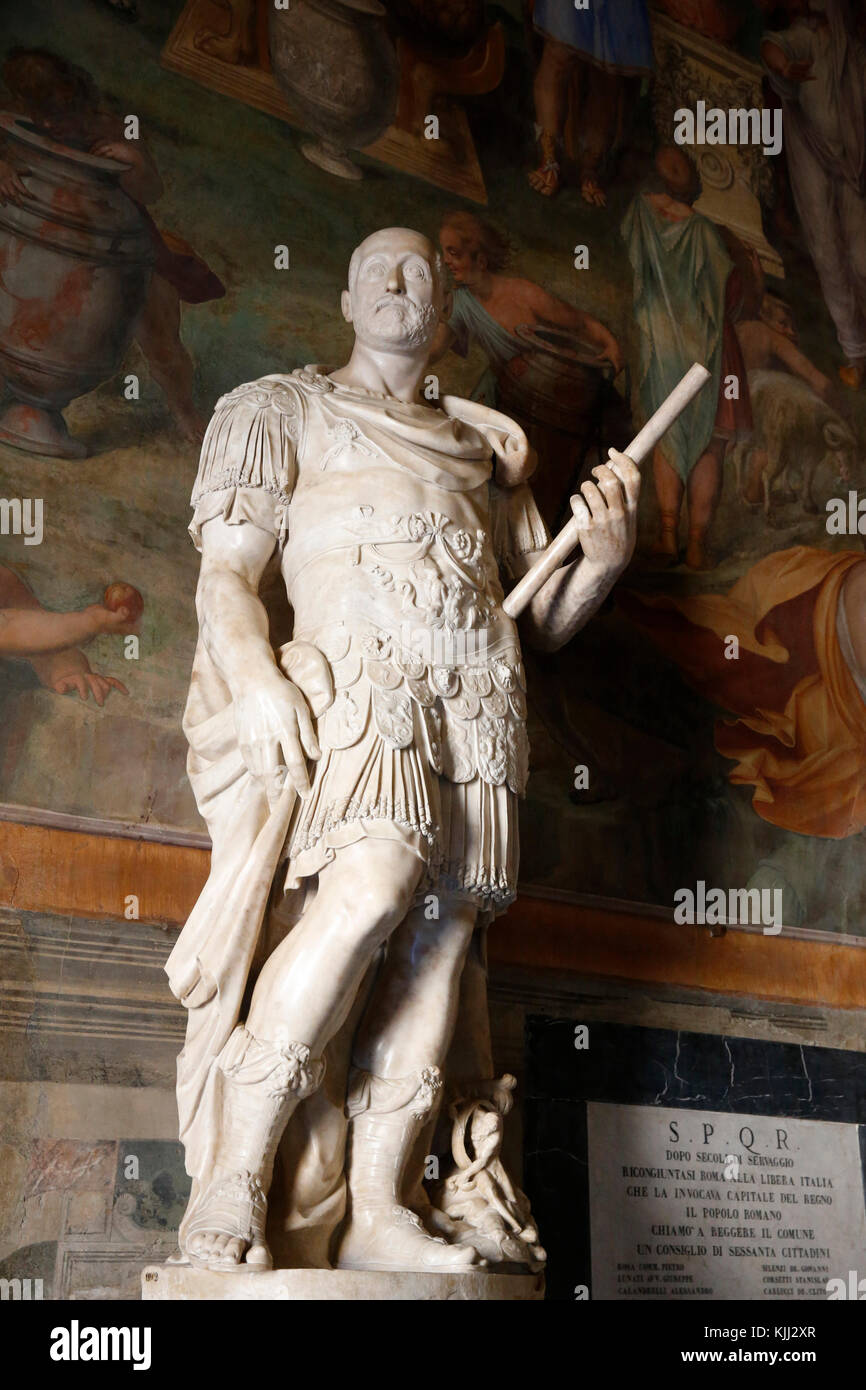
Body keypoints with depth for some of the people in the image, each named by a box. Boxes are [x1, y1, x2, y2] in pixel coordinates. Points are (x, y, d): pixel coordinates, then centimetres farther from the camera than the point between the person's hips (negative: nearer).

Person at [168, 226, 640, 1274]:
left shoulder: (485, 443, 29)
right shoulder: (285, 411, 19)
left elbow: (546, 621, 26)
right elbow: (224, 577, 6)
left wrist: (605, 557, 4)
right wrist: (257, 678, -15)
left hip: (478, 711, 5)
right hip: (356, 682, -5)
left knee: (441, 934, -9)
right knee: (375, 883, -28)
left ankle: (376, 1212, -7)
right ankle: (230, 1185, -24)